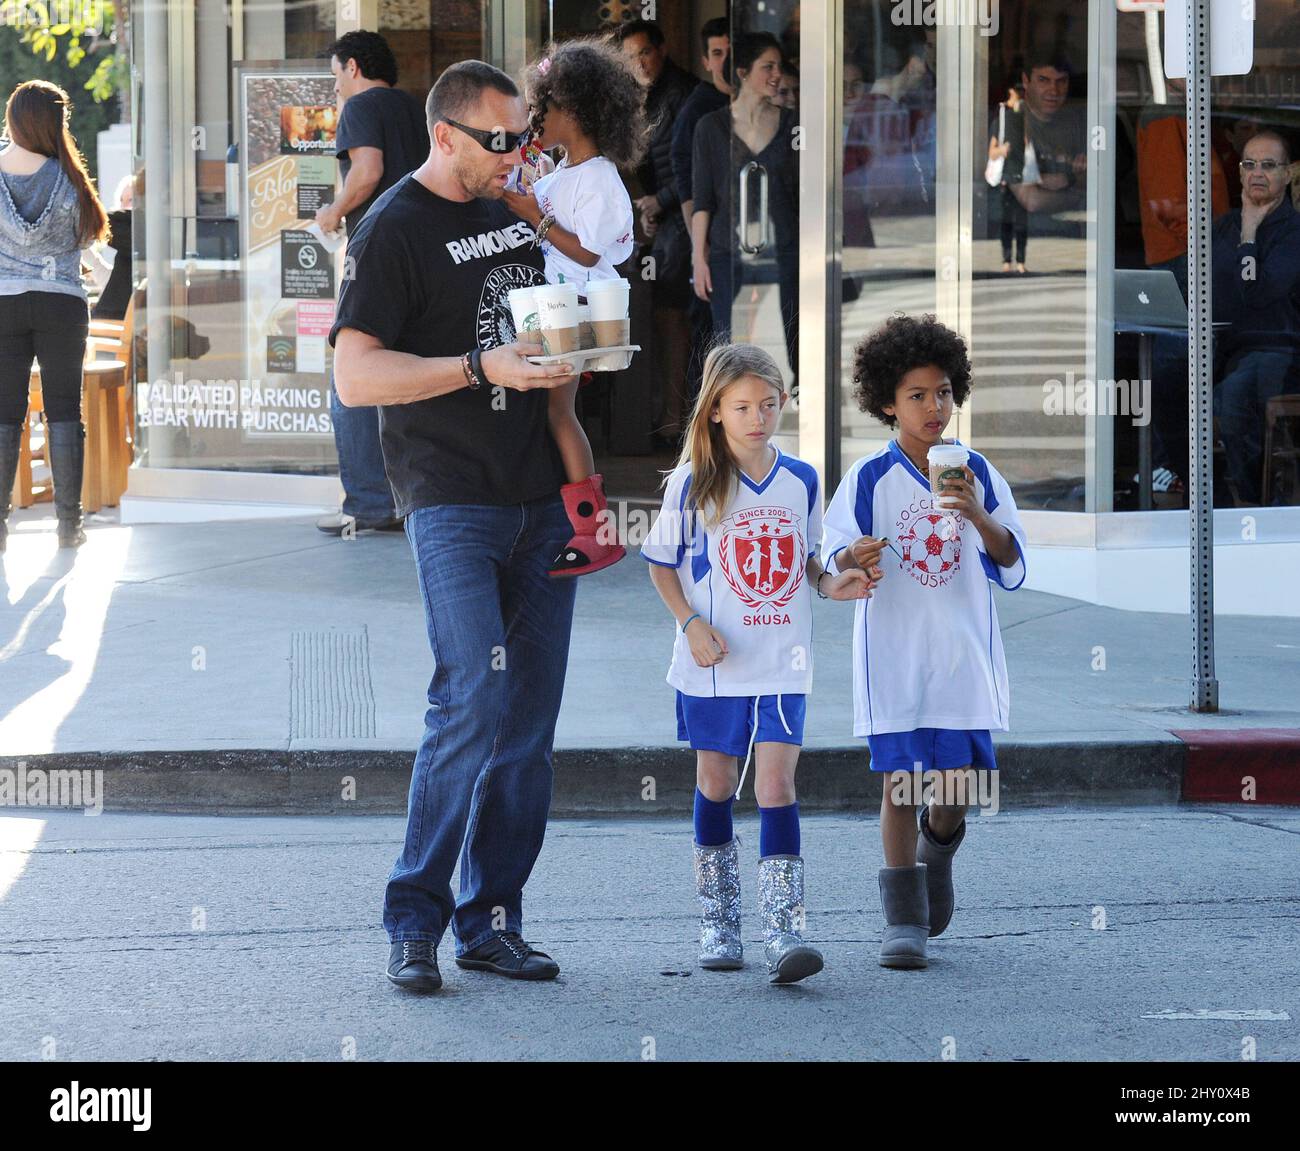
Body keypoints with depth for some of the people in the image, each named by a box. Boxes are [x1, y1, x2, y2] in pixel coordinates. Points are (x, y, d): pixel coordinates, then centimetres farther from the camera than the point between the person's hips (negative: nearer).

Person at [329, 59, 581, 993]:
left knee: (531, 718, 5)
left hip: (541, 496, 7)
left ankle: (492, 921, 11)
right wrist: (483, 367, -22)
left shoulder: (519, 208, 15)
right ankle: (414, 922, -6)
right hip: (452, 500, -7)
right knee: (474, 700, -16)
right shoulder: (395, 231, -7)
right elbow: (356, 376, -14)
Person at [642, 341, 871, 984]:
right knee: (716, 784, 10)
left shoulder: (801, 481, 4)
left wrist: (830, 584, -6)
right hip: (713, 665, -1)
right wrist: (691, 623, -11)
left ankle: (783, 932, -16)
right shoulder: (690, 485, -4)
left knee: (776, 782, -10)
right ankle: (718, 925, 23)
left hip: (782, 665, 1)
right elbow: (661, 564, 2)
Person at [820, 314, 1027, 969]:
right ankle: (904, 918, 4)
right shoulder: (868, 481, -2)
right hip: (894, 656, -2)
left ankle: (938, 851, 35)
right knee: (901, 782, -5)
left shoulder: (978, 475, 4)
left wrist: (978, 517, -16)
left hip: (964, 653, 2)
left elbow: (1011, 566, 2)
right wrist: (853, 561, -25)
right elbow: (833, 564, -1)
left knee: (961, 778, 1)